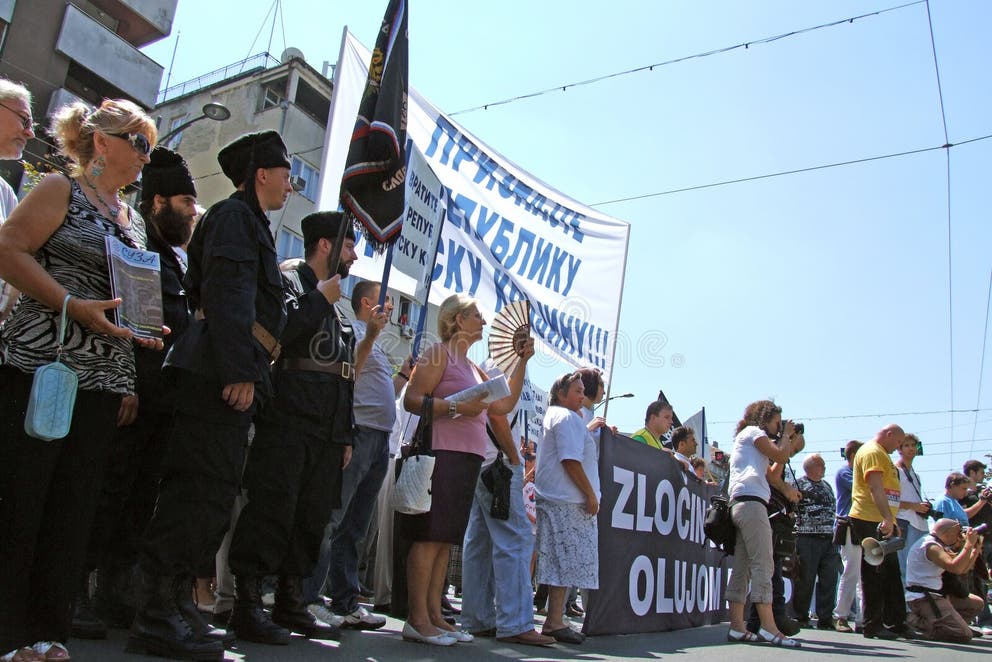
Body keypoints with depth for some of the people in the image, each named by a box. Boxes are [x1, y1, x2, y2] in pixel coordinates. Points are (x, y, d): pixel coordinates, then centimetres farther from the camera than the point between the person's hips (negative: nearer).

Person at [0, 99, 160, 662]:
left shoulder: (133, 221, 20)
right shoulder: (61, 190, 2)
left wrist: (144, 329, 9)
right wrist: (74, 307, -17)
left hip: (104, 380, 6)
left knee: (73, 505, 5)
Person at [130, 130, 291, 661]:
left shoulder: (246, 221, 28)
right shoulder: (235, 215, -2)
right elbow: (229, 294, -16)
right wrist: (239, 372, -23)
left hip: (218, 377, 10)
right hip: (221, 375, -10)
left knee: (192, 496, 10)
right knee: (206, 496, -11)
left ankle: (160, 611, 17)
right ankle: (157, 618, -6)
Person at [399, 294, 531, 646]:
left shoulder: (472, 366, 22)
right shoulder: (439, 353, -2)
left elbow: (504, 405, 21)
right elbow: (412, 399, -11)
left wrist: (522, 362, 20)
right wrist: (456, 407, -20)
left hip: (467, 459, 9)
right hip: (441, 454, -8)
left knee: (445, 538, 8)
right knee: (430, 535, -9)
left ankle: (434, 616, 12)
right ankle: (417, 619, -6)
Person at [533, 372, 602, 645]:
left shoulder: (552, 416, 24)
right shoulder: (567, 418, -8)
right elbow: (571, 460, -17)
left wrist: (588, 430, 30)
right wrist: (591, 494, -14)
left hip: (554, 498, 10)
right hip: (568, 500, -10)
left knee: (561, 563, 10)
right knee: (566, 562, -9)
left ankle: (554, 621, 13)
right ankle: (554, 623, -7)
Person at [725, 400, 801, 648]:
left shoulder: (749, 439, 32)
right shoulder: (753, 431, 5)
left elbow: (771, 475, 24)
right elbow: (781, 455, -7)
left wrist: (786, 441, 22)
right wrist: (786, 435, 11)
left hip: (741, 506, 10)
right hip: (751, 502, -10)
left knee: (742, 567, 3)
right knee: (763, 564, -14)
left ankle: (737, 627, 1)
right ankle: (769, 628, -17)